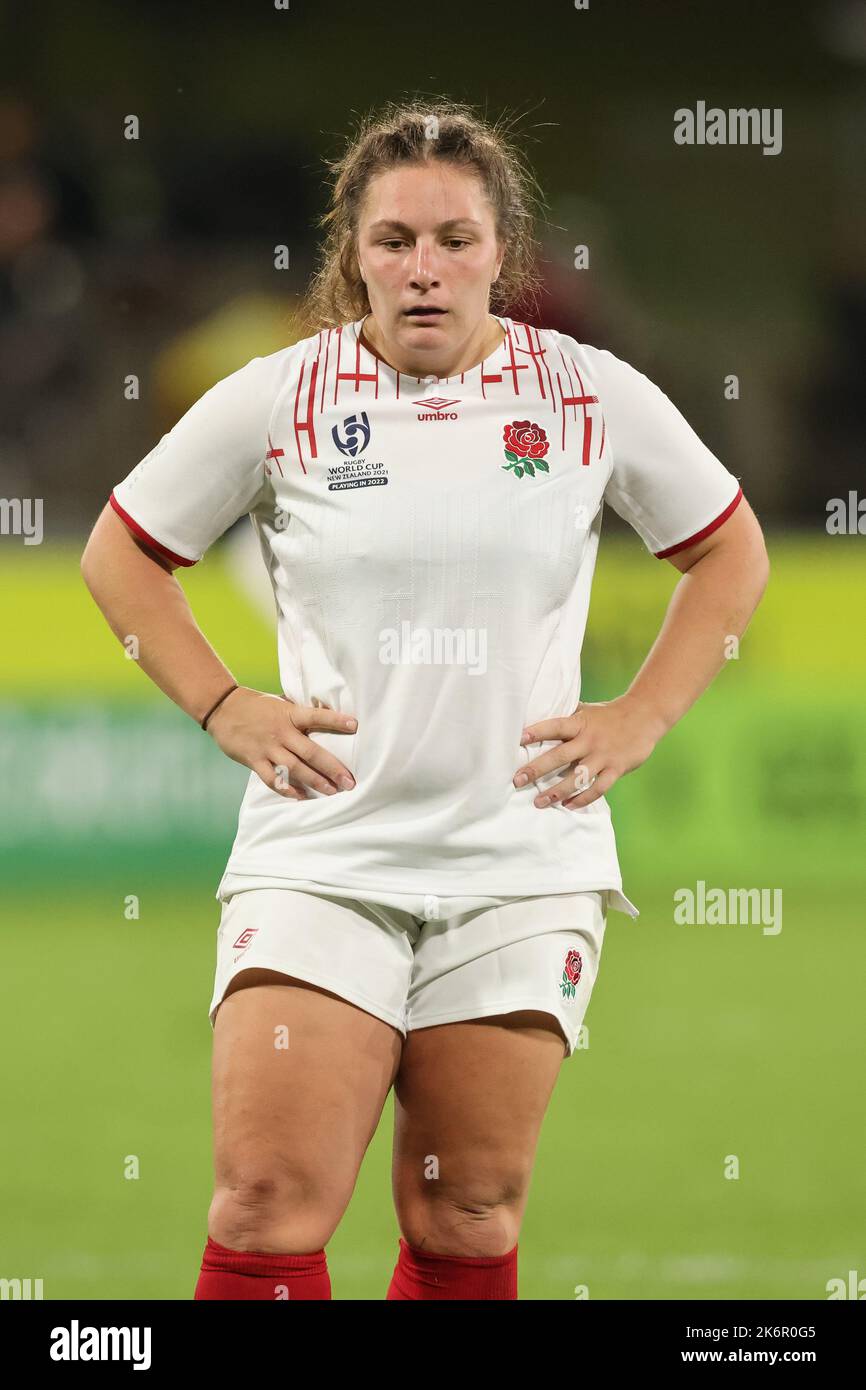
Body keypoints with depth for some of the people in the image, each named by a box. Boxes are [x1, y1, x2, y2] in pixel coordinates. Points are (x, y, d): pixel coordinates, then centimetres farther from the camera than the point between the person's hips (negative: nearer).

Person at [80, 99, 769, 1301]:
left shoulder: (590, 395, 1)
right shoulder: (276, 400, -1)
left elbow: (731, 552, 15)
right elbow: (122, 552, 12)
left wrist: (640, 720, 5)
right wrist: (221, 708, 2)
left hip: (522, 860, 1)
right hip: (320, 855, -1)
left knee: (468, 1224, 5)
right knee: (270, 1203, -12)